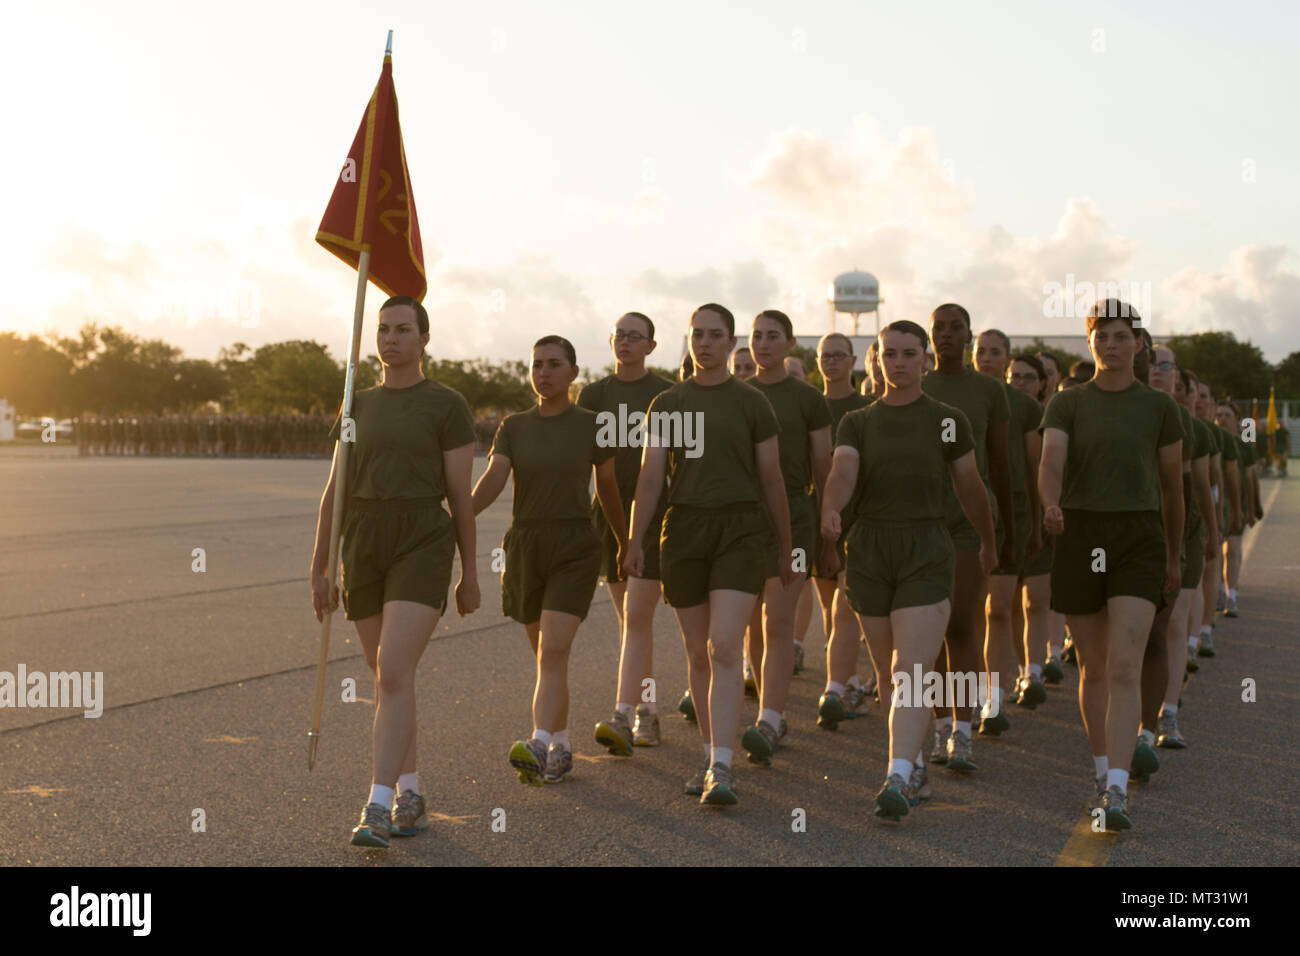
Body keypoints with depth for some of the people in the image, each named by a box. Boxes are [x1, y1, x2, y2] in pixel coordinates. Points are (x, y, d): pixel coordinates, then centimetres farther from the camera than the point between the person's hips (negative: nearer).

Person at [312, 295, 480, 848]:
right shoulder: (358, 406, 12)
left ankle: (377, 810, -17)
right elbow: (336, 491, 11)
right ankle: (410, 796, 25)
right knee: (389, 679, 11)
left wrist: (470, 573, -1)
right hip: (363, 552, 5)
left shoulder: (447, 406, -1)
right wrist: (318, 570, 7)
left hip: (422, 549, -5)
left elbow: (461, 495, -2)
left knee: (393, 674, -18)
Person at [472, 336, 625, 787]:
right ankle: (561, 750, 26)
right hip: (524, 549, 3)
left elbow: (608, 487, 12)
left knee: (553, 653, -18)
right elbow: (493, 479, -12)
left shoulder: (593, 426, -1)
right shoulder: (513, 427, 4)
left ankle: (538, 749, -27)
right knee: (546, 657, 13)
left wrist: (625, 543, 22)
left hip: (574, 550, -3)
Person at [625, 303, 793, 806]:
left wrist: (786, 550, 8)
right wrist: (634, 541, -5)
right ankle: (710, 757, 24)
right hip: (683, 531, 3)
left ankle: (722, 770, -17)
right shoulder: (666, 404, 9)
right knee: (698, 655, 10)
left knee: (724, 647, -15)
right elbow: (651, 476, 5)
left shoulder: (751, 403, 3)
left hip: (740, 530, -3)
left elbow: (772, 480, 6)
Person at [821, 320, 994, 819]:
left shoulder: (949, 420, 5)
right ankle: (916, 768, 28)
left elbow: (970, 487, 15)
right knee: (890, 672, 11)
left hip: (928, 547, -3)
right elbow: (843, 470, -11)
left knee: (912, 671, -14)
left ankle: (898, 779, -19)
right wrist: (830, 512, -31)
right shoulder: (857, 422, 8)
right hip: (869, 548, 3)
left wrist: (988, 543, 23)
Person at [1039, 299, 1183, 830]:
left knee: (1124, 669, -15)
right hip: (1079, 539, 1)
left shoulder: (1158, 406, 5)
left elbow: (1172, 484, 13)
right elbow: (1051, 464, -14)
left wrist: (1174, 557, 18)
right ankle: (1103, 771, 29)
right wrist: (1051, 506, -36)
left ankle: (1117, 793, -19)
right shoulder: (1066, 403, 4)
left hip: (1139, 541, -1)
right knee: (1093, 667, 11)